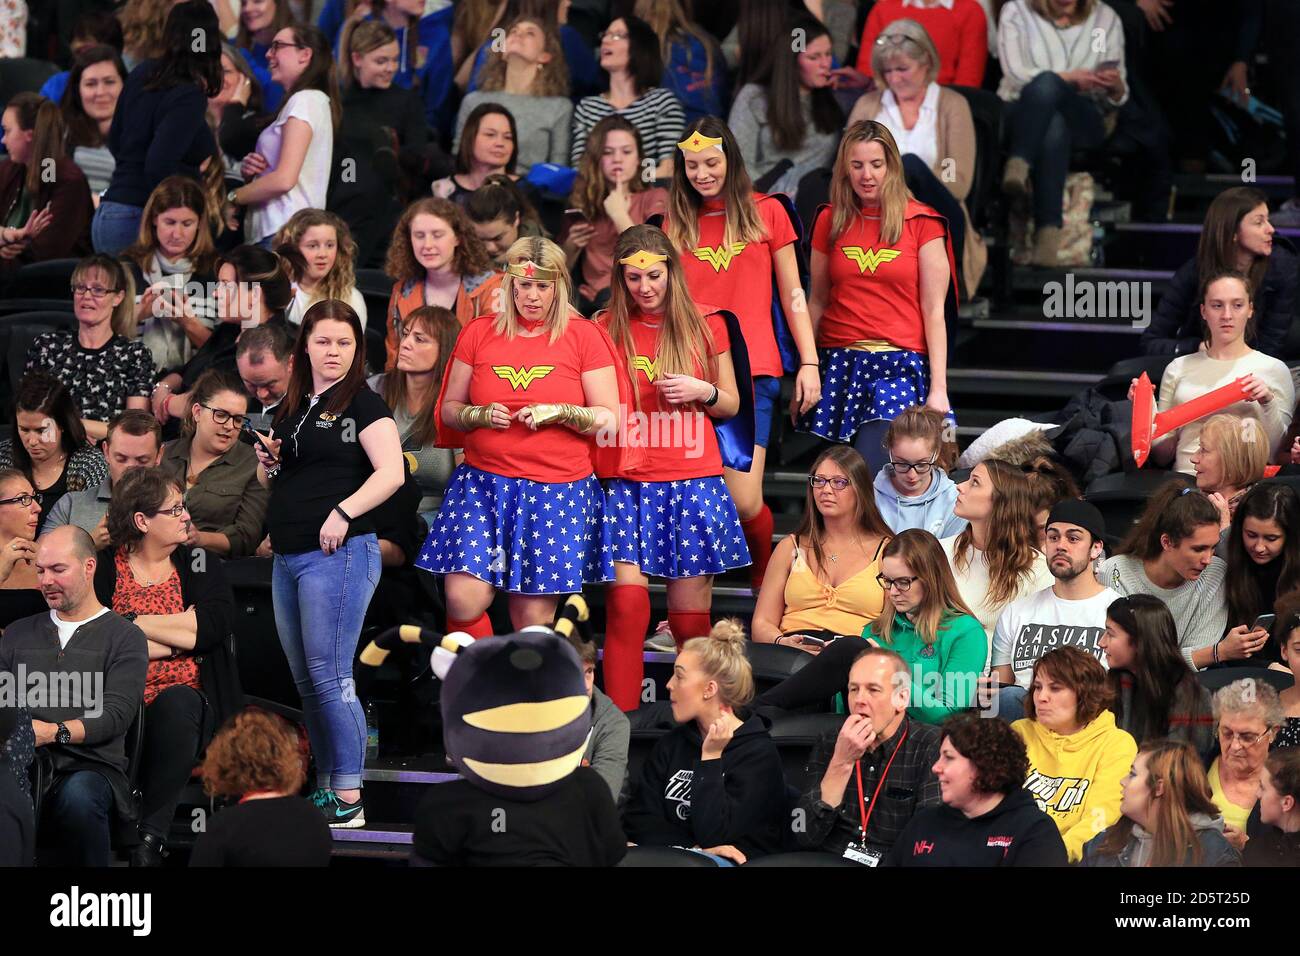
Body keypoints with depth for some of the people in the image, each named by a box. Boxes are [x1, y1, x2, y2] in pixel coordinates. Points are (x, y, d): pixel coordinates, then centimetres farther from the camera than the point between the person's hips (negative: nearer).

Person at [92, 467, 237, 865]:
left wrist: (137, 623, -7)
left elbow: (218, 623, -6)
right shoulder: (103, 568, 7)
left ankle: (152, 833, -30)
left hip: (183, 697, 2)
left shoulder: (199, 565, 13)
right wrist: (180, 635, -9)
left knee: (177, 706, -35)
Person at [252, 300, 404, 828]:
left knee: (329, 676, -11)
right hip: (287, 557, 8)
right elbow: (273, 482, 25)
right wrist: (267, 462, 4)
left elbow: (391, 473, -16)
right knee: (305, 681, 10)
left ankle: (349, 800, -9)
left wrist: (344, 512, -24)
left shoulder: (363, 403, -5)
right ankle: (325, 789, 16)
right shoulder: (291, 407, 17)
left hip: (337, 553, -8)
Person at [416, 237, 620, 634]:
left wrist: (560, 413, -15)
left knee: (533, 619, -1)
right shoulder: (479, 333, 8)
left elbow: (610, 419, 1)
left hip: (557, 492, -2)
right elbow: (449, 408, 13)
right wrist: (480, 415, -8)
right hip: (483, 484, 2)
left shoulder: (584, 336, 3)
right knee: (464, 599, -13)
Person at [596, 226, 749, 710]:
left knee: (690, 618, 0)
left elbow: (731, 405, 16)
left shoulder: (706, 327, 7)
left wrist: (703, 392, -5)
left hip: (693, 483, 0)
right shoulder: (605, 330, 6)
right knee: (626, 606, -13)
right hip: (626, 484, 0)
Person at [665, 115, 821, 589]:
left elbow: (792, 294, 10)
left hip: (750, 372, -2)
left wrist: (809, 362, 5)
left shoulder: (766, 213, 8)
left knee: (743, 500, -11)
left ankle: (766, 584, 14)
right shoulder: (677, 222, 13)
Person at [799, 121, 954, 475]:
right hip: (839, 363, 3)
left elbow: (934, 311, 0)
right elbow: (817, 301, 14)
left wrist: (939, 387, -6)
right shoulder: (830, 221, 10)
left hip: (899, 366, -3)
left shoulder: (921, 222, 1)